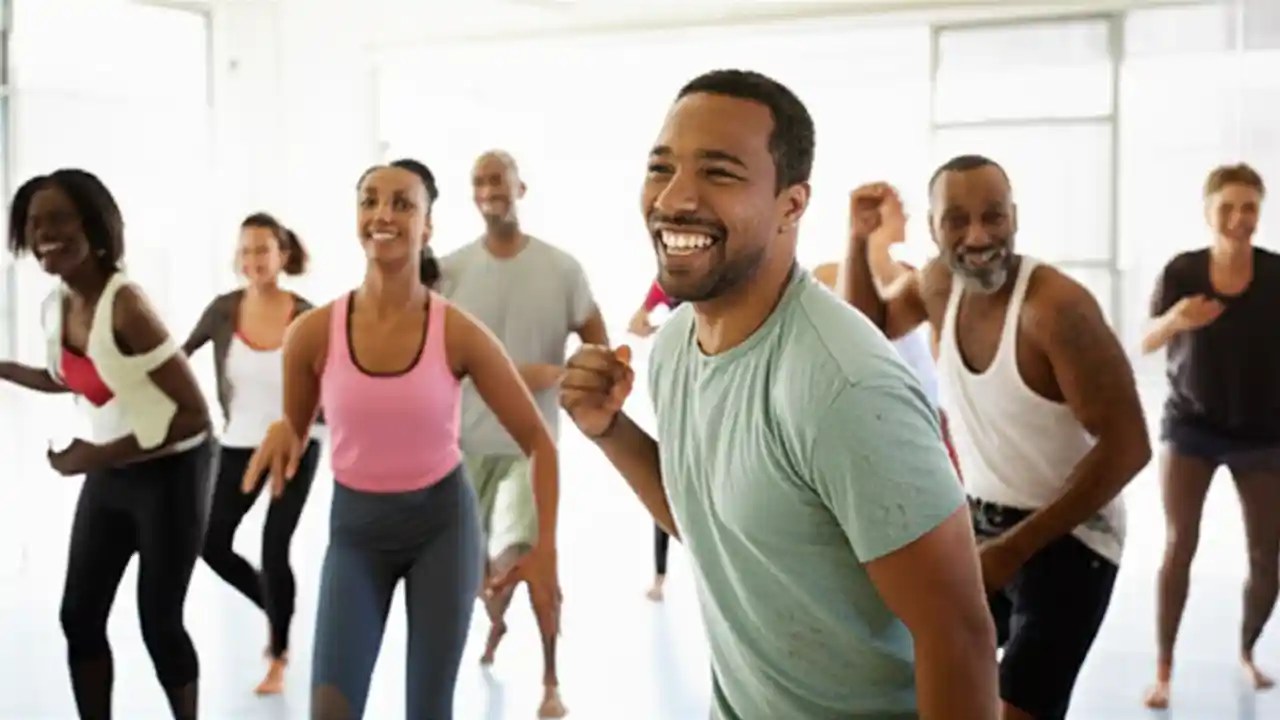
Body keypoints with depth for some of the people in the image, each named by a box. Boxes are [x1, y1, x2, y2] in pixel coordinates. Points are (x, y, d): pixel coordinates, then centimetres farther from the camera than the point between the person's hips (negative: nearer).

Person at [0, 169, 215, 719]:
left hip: (169, 474, -7)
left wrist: (98, 455, -24)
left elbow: (194, 414, -27)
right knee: (79, 618, 9)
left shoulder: (126, 307, -26)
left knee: (158, 624, 2)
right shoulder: (55, 306, -2)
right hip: (108, 474, 8)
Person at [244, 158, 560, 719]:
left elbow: (538, 441, -6)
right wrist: (280, 436, -17)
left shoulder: (459, 333, -15)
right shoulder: (313, 332, -11)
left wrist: (546, 545, -13)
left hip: (443, 521, -1)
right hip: (355, 528, 1)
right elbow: (294, 428, 8)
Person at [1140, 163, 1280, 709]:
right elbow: (1146, 344, -17)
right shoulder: (1181, 271, -10)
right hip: (1191, 424, -1)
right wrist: (1174, 320, -37)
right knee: (1179, 544, -9)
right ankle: (1163, 669, 1)